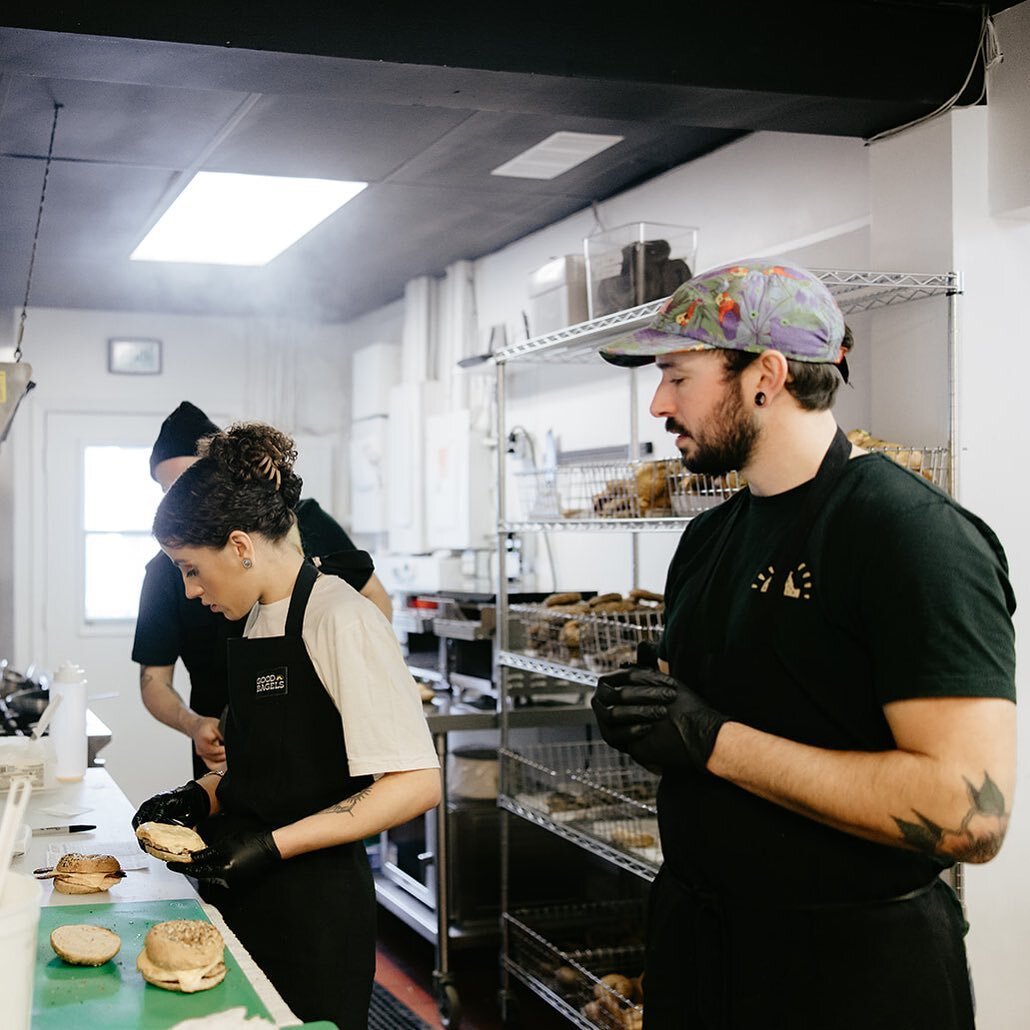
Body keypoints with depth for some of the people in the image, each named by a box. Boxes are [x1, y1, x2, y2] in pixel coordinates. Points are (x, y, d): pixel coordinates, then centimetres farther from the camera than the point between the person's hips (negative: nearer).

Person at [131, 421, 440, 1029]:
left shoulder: (341, 621, -17)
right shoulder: (258, 621, 11)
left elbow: (415, 784, -22)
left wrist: (273, 844, -22)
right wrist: (201, 796, 5)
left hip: (315, 913, -8)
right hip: (248, 903, 8)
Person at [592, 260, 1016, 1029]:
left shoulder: (914, 534, -18)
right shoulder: (708, 540, 8)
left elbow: (970, 810, -27)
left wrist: (715, 741, -24)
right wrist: (638, 712, -5)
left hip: (852, 968, -7)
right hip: (693, 936, 7)